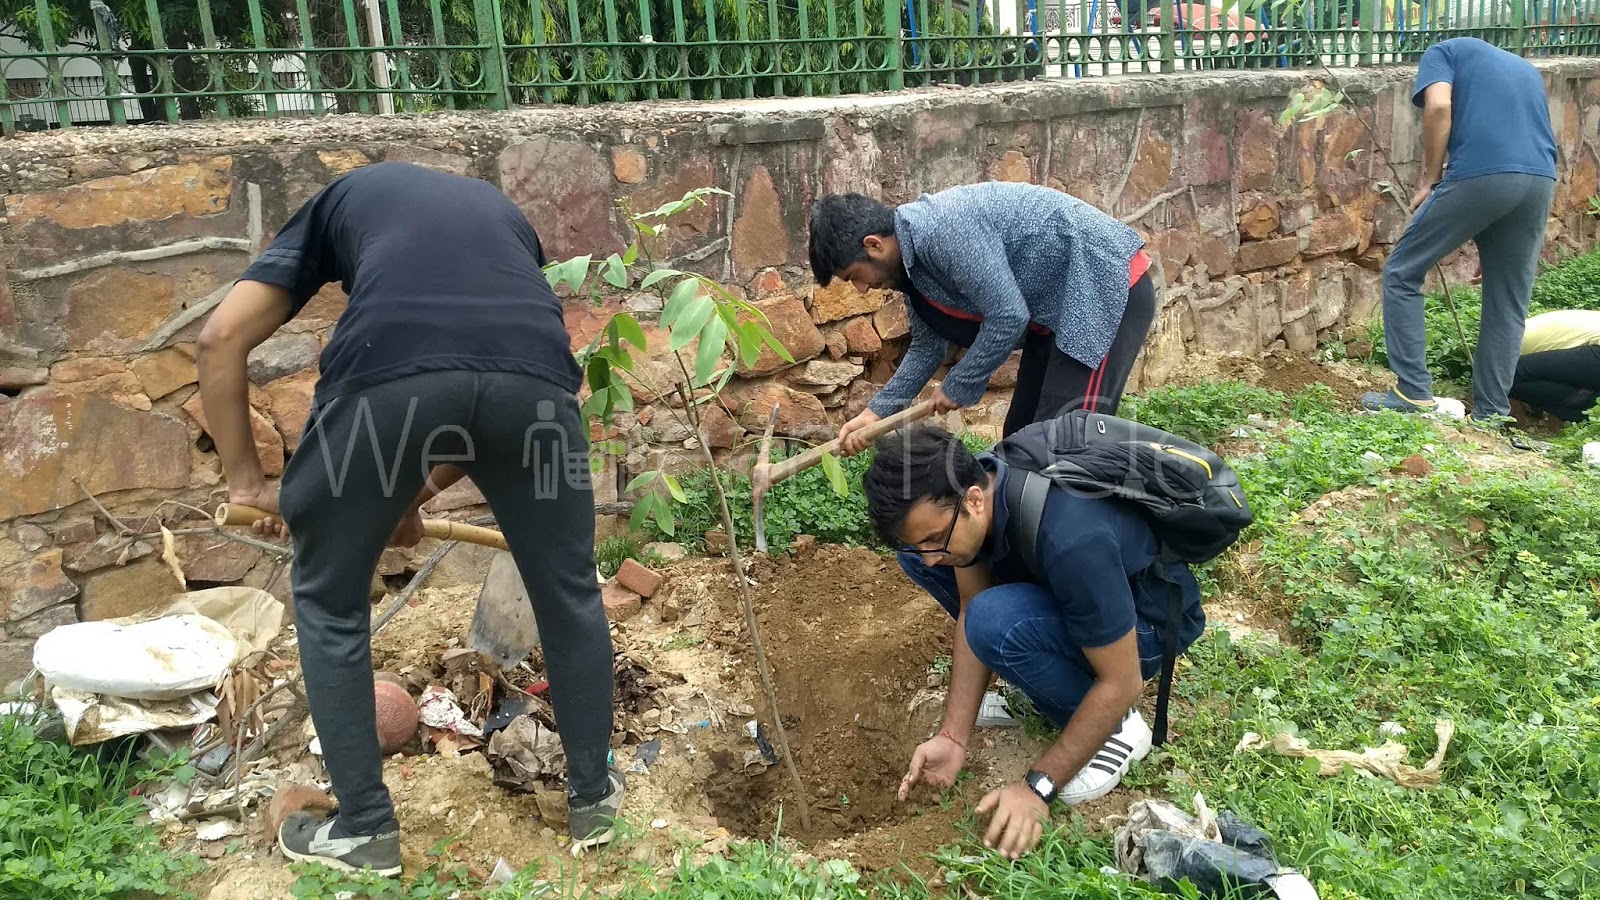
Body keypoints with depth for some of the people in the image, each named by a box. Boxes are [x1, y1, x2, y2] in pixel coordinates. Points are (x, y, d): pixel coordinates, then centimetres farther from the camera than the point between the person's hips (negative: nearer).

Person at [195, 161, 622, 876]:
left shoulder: (340, 199, 35)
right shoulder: (503, 212, 41)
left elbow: (221, 339, 22)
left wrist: (246, 481, 30)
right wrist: (416, 494, 46)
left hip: (388, 376, -2)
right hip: (532, 374, 2)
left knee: (329, 602, 23)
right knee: (569, 592, 24)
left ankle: (365, 829, 33)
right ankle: (592, 797, 39)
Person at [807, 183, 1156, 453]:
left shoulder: (945, 232, -28)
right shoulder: (912, 255, 3)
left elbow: (1008, 317, -27)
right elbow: (928, 344, 14)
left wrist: (958, 386, -12)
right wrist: (877, 411, 8)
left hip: (1108, 286, -10)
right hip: (1058, 302, 10)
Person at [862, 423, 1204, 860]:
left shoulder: (1071, 540, -40)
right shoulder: (956, 490, -18)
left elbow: (1121, 685, -29)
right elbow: (970, 608, -6)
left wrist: (1038, 786, -23)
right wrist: (953, 737, -11)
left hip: (1147, 624, -7)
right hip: (1062, 594, 7)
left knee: (997, 621, -34)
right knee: (914, 555, -6)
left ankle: (1119, 729, -7)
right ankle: (1045, 676, 6)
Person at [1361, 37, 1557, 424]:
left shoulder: (1445, 51, 18)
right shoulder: (1526, 69, 35)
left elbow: (1439, 106, -3)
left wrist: (1430, 181, 3)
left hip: (1479, 176, -6)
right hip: (1541, 181, 6)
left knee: (1402, 274, 8)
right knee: (1509, 302, 14)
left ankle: (1413, 392, 4)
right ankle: (1491, 412, 16)